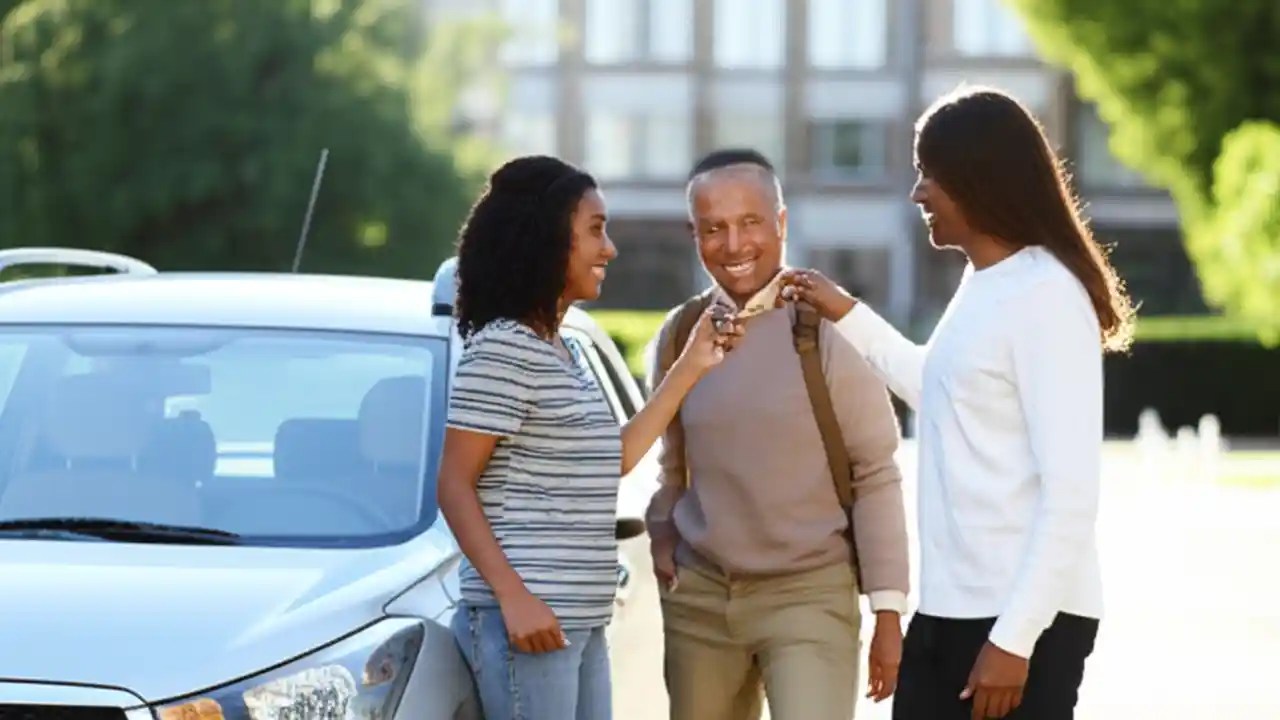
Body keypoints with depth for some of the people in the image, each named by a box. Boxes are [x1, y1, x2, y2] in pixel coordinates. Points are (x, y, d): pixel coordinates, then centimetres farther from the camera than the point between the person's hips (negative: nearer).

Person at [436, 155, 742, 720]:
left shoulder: (562, 354, 18)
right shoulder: (501, 349, -10)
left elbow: (613, 460, 21)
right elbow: (454, 487, -13)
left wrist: (692, 366, 21)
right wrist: (513, 596, -22)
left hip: (582, 623, 10)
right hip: (527, 617, -10)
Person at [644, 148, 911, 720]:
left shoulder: (829, 328, -8)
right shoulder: (680, 333, 5)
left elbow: (876, 476, -6)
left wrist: (888, 607, -8)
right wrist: (662, 532, 2)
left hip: (810, 591, -5)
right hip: (699, 596, 5)